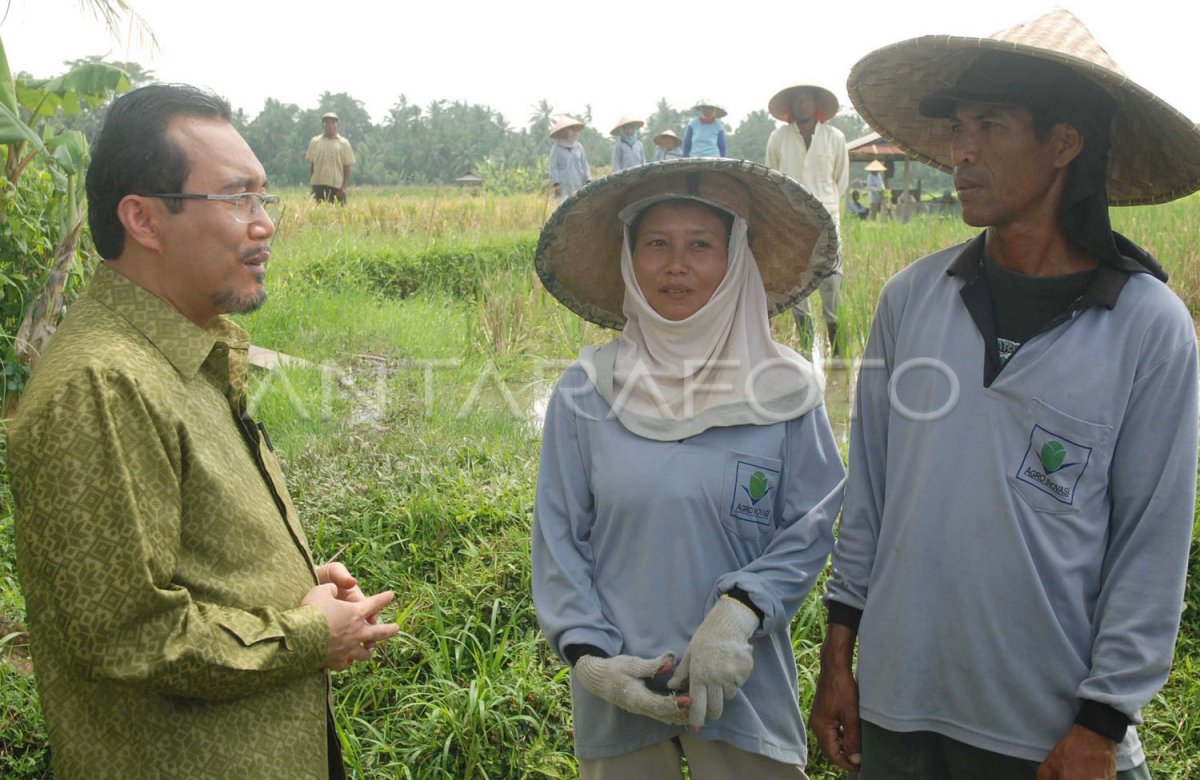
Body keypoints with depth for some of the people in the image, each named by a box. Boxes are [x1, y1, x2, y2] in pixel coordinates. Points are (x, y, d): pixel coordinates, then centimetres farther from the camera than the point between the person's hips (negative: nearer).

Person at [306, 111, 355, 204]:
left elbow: (347, 167, 2)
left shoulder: (343, 143, 4)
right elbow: (311, 164, 12)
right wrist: (312, 185, 6)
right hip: (318, 185, 2)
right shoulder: (315, 141, 9)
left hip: (336, 186, -2)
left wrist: (344, 187, -7)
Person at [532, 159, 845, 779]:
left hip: (744, 683, 0)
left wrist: (738, 612, -16)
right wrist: (589, 655, -9)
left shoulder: (783, 388, -5)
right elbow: (558, 538, 0)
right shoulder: (585, 390, -3)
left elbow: (812, 524, -2)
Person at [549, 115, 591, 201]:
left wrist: (588, 181, 5)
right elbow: (553, 167, -1)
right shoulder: (556, 147, 2)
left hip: (579, 185, 4)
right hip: (564, 185, -4)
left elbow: (585, 165, 15)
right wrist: (556, 183, -9)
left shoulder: (579, 146, 14)